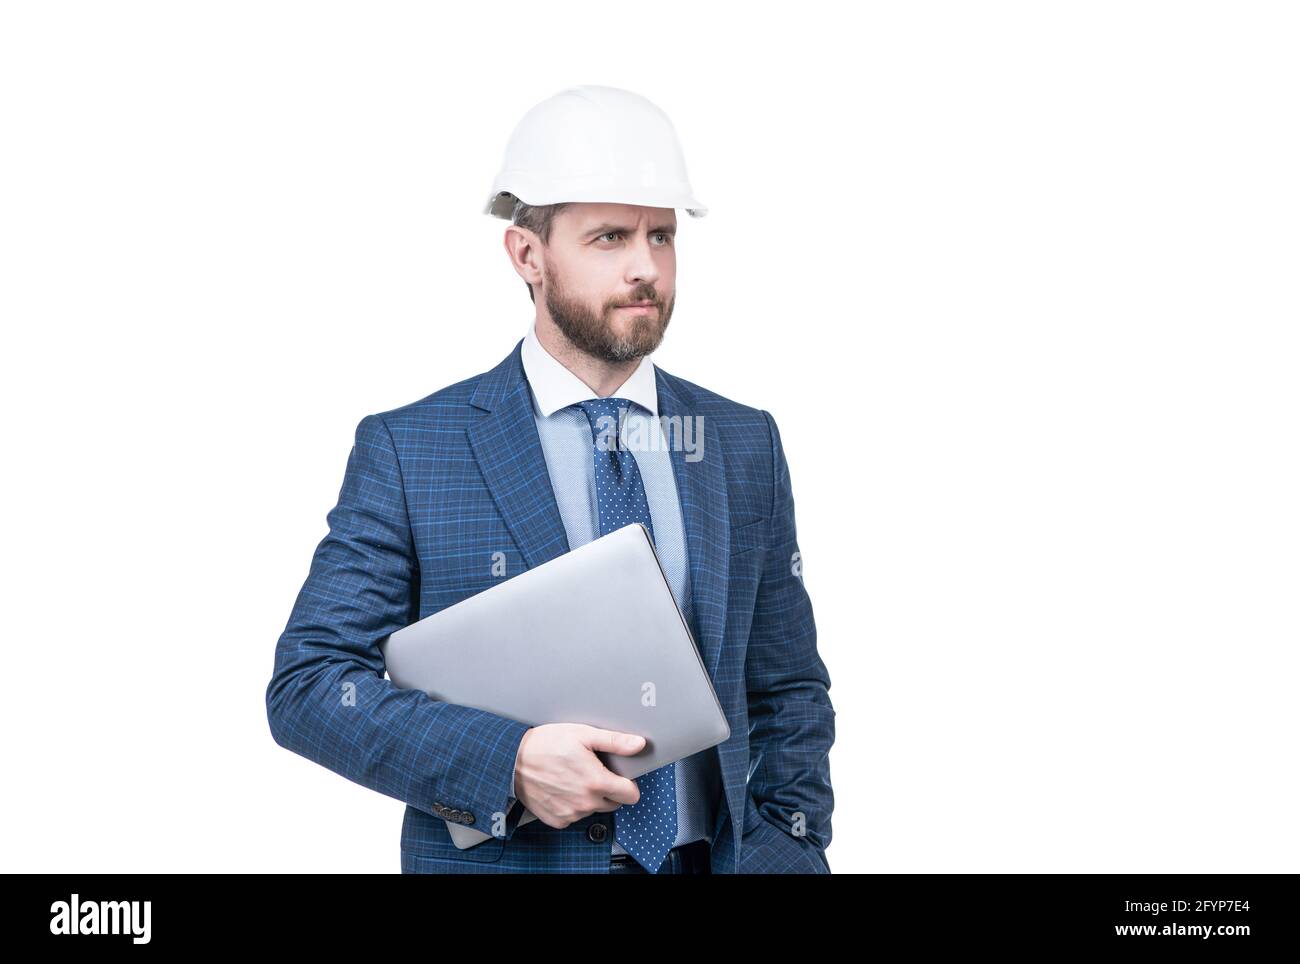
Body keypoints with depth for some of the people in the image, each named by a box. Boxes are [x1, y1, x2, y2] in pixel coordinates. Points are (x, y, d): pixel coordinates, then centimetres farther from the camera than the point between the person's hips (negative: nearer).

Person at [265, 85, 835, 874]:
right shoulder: (407, 450, -6)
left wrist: (785, 850, -5)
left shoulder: (746, 446, 5)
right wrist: (508, 763, -20)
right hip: (500, 859, -2)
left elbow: (790, 694, 9)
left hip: (708, 857, 3)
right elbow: (305, 683, -9)